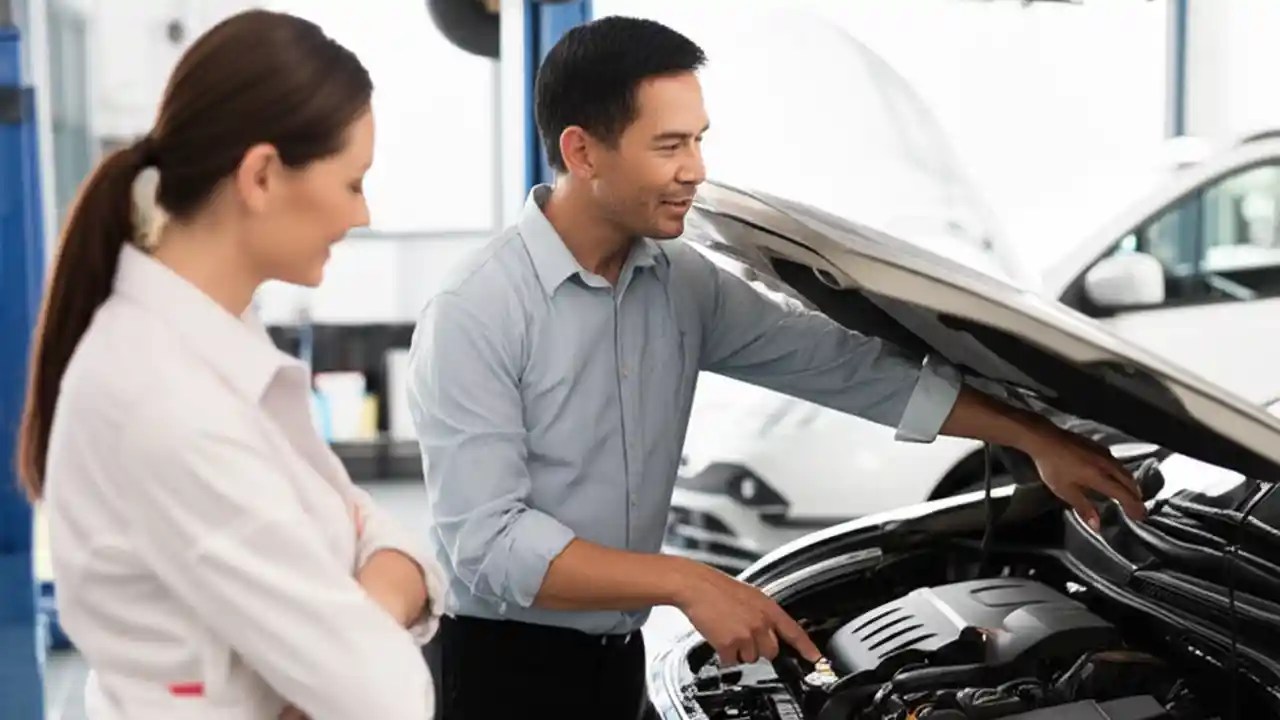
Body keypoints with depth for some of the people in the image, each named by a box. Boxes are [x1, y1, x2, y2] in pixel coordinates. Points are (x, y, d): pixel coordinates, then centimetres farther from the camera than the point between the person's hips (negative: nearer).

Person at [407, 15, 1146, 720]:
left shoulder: (683, 284, 1)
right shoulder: (476, 314, -19)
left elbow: (839, 360, 5)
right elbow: (487, 541, -24)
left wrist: (1038, 439, 4)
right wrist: (688, 583, -28)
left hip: (620, 661, 6)